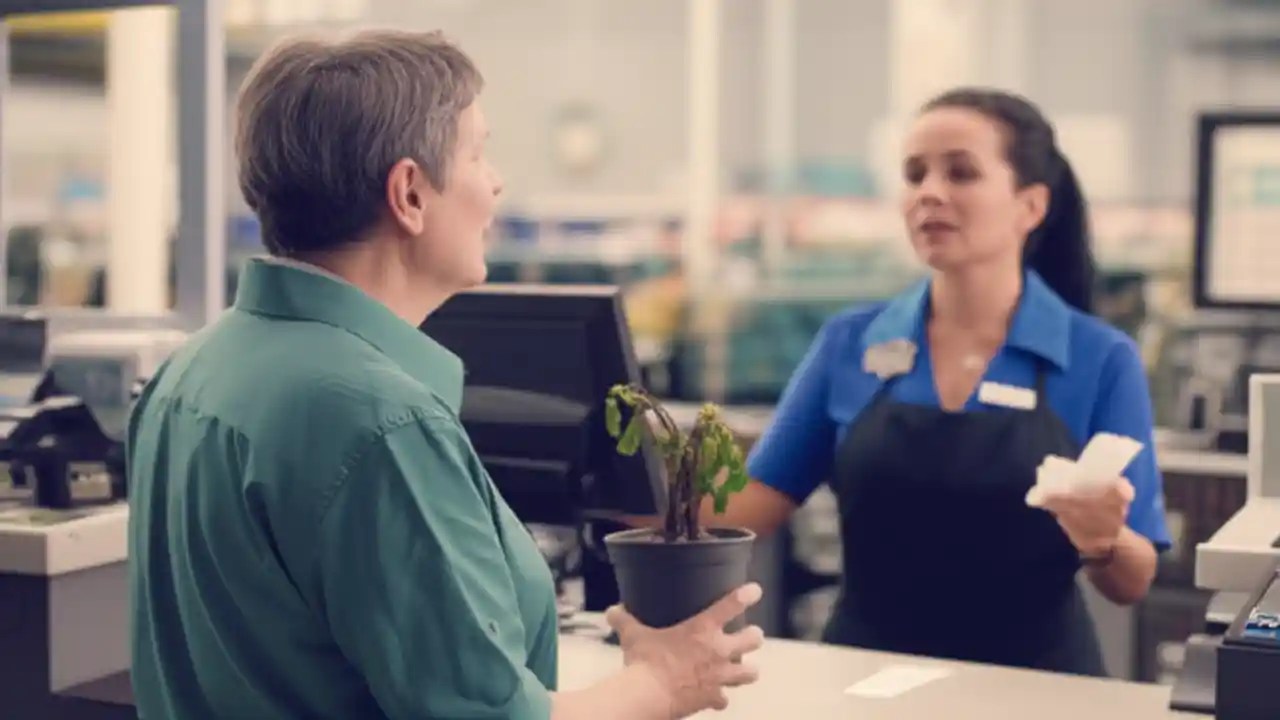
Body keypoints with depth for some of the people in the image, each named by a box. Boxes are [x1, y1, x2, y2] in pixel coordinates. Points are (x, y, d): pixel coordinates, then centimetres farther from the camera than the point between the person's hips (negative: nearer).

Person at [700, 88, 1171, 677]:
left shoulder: (1101, 359, -2)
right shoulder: (848, 344, 3)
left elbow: (1132, 583, 1)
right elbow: (751, 507, 3)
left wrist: (1103, 541, -19)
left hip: (1030, 684, 0)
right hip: (864, 674, 0)